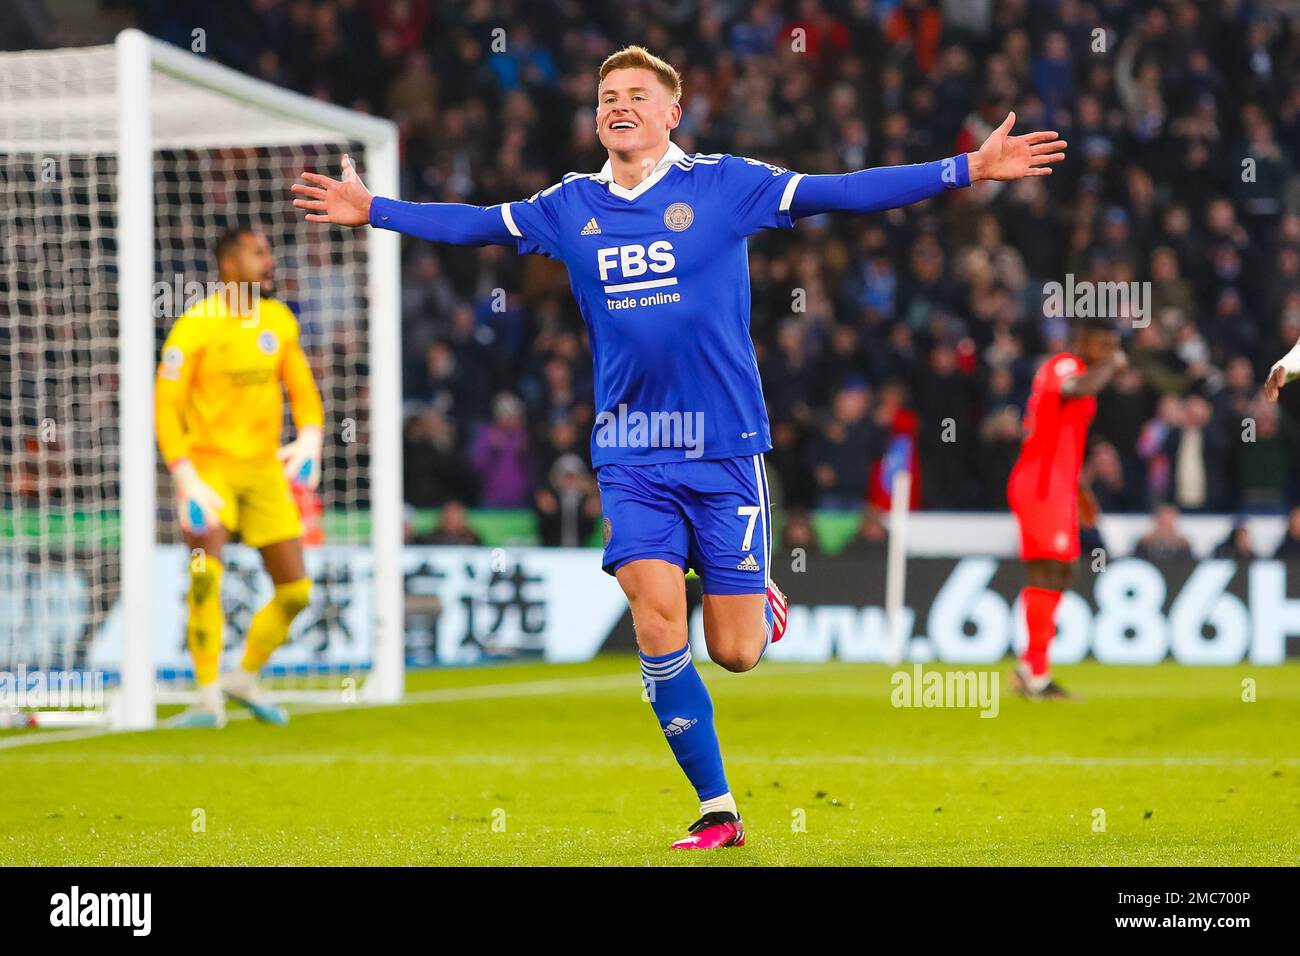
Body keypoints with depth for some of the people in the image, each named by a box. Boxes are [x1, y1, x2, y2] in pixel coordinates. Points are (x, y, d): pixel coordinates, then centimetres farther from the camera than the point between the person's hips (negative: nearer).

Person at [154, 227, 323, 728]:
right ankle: (209, 700, -16)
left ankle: (245, 678, 25)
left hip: (264, 470, 6)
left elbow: (301, 387, 15)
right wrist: (186, 480, -21)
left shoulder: (279, 320, 7)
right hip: (210, 465, -5)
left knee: (296, 590, 3)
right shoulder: (194, 326, -11)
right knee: (204, 576, -24)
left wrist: (309, 438, -5)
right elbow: (166, 406, -12)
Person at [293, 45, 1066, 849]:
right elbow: (477, 223, 21)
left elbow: (842, 193, -5)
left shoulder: (723, 184, -1)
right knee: (658, 629, -10)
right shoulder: (571, 207, 7)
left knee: (734, 652, -3)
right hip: (631, 456, 2)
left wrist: (966, 170, -10)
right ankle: (719, 812, 2)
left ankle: (760, 599, 36)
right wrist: (374, 209, 23)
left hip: (725, 447, -2)